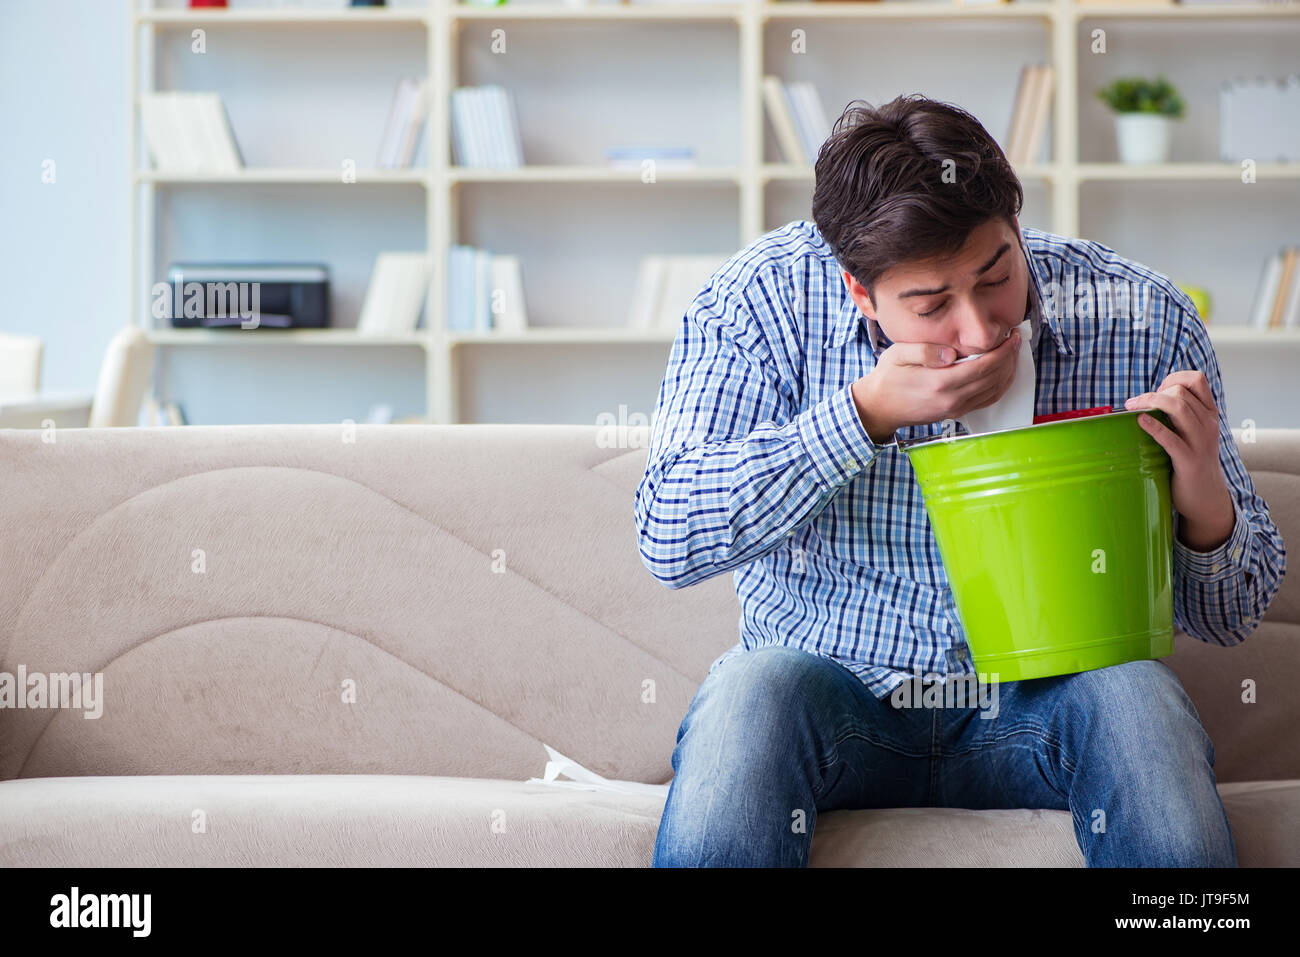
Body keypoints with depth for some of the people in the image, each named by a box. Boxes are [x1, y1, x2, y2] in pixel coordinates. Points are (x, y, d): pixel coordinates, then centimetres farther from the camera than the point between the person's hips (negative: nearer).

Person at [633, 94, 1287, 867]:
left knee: (1135, 693, -30)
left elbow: (1232, 615, 0)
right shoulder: (762, 301, -9)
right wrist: (867, 413, -23)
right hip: (835, 706, -1)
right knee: (753, 687, -33)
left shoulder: (1140, 318, -7)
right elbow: (667, 539, -17)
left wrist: (1205, 505, -24)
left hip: (1041, 710, 2)